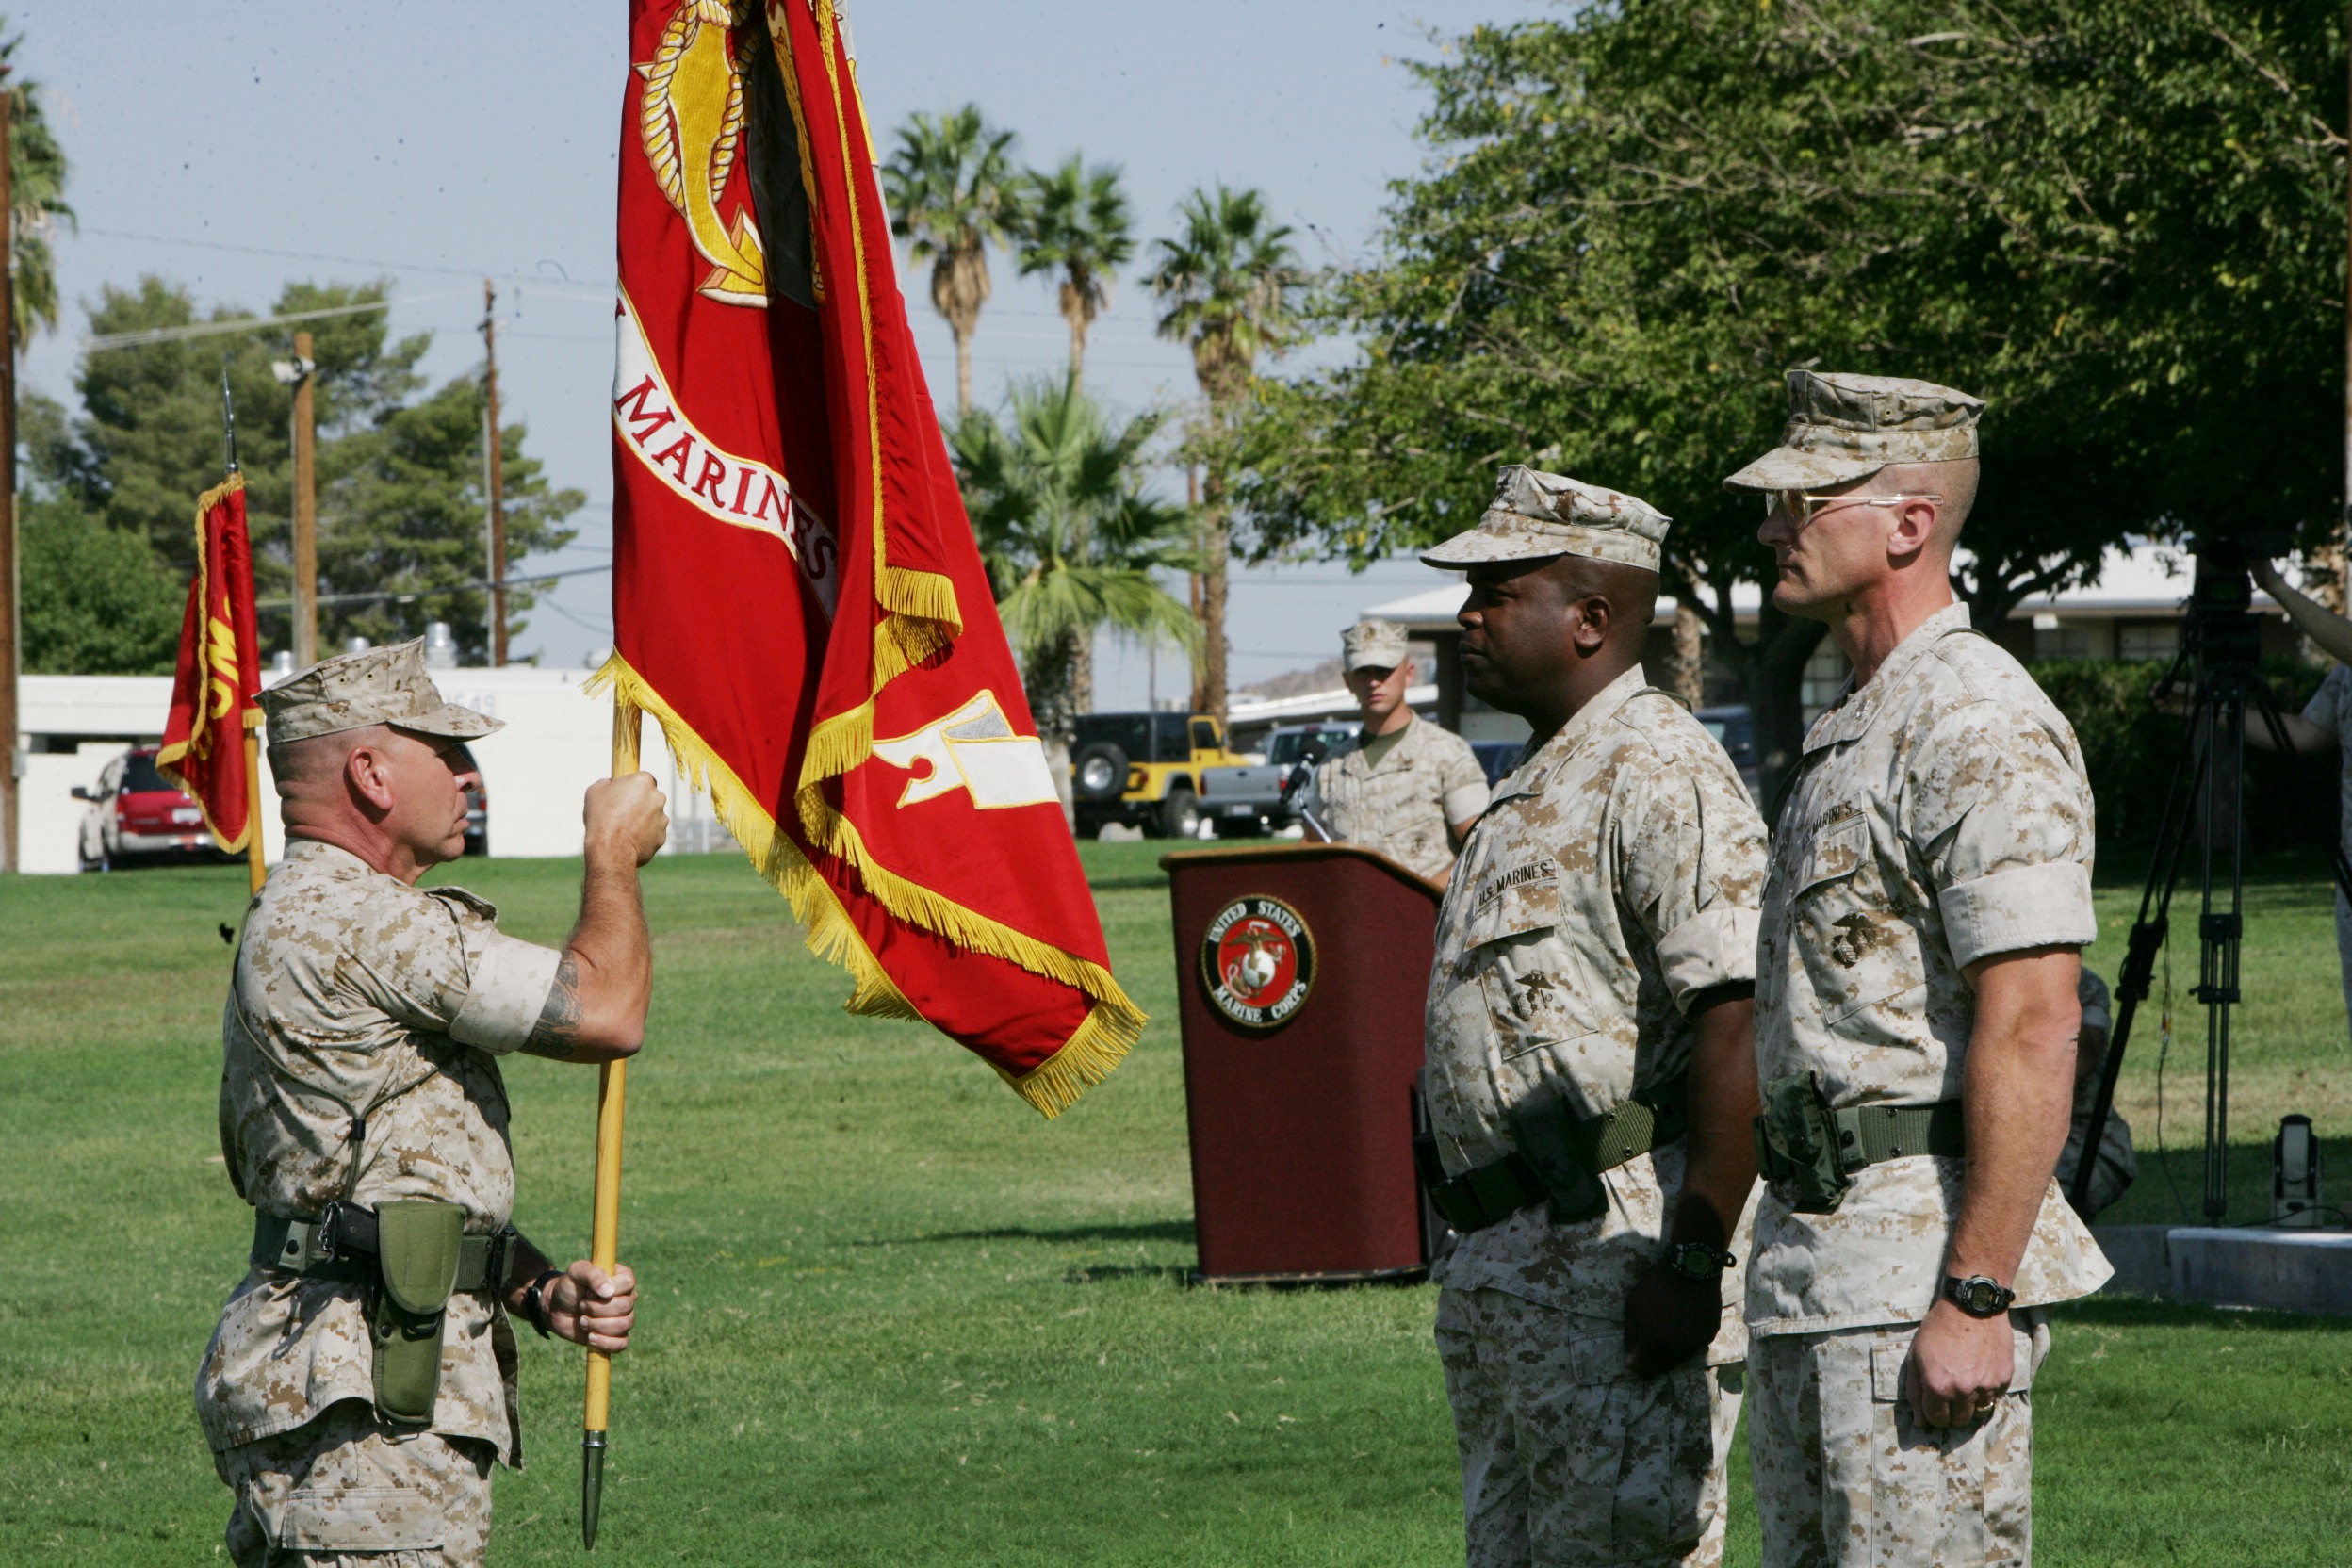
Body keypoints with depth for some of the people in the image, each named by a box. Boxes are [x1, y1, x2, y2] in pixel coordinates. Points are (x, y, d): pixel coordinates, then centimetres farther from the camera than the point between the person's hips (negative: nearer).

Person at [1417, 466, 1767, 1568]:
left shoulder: (1657, 769, -14)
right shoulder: (1536, 785, 20)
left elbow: (1739, 1027, -22)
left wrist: (1694, 1263, -26)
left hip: (1619, 1259, -11)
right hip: (1500, 1266, 11)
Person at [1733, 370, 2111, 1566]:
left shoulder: (1977, 727, -14)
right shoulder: (1848, 728, 19)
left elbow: (2031, 1030, -21)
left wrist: (1975, 1297, -25)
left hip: (1928, 1245, -11)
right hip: (1809, 1245, 11)